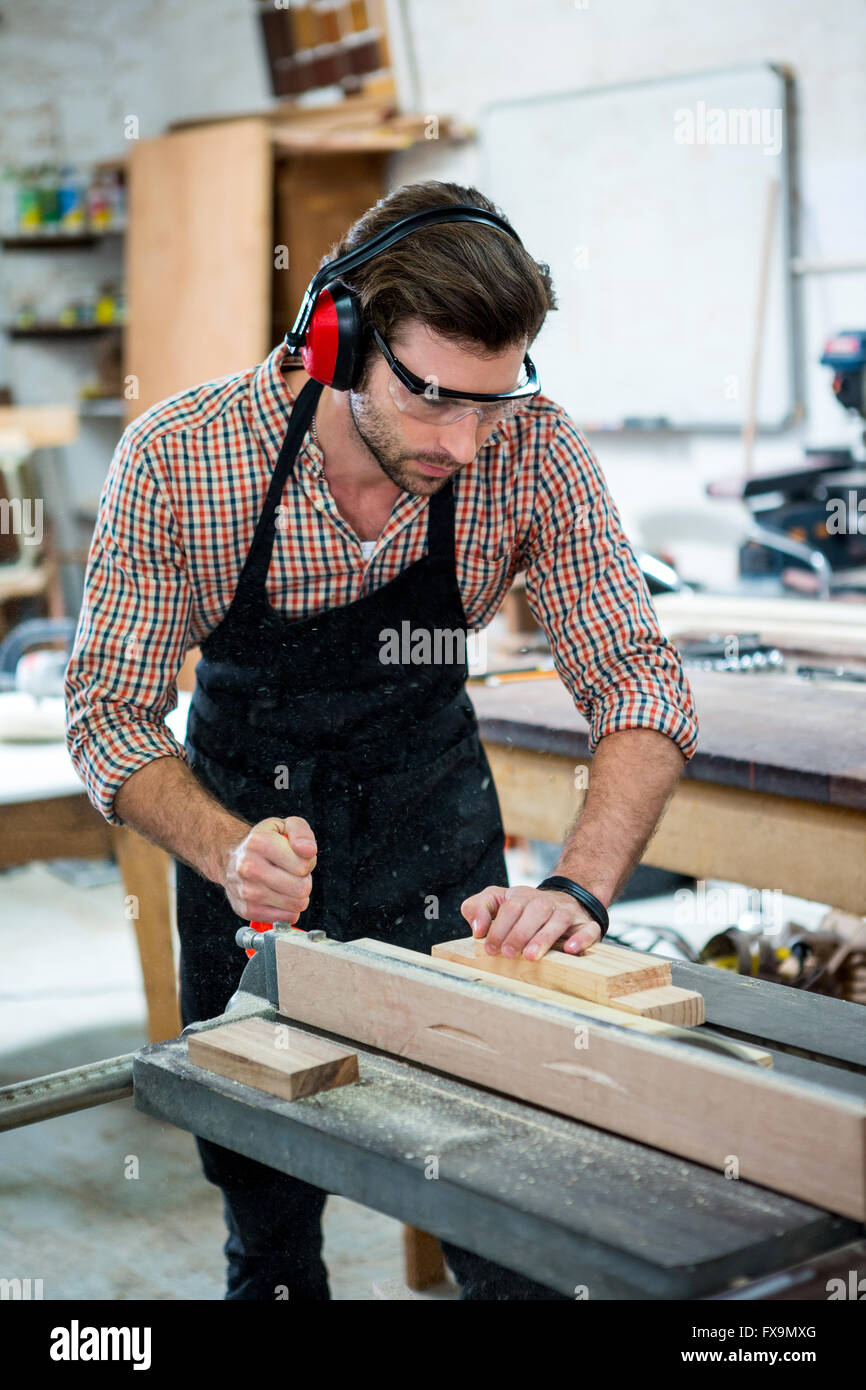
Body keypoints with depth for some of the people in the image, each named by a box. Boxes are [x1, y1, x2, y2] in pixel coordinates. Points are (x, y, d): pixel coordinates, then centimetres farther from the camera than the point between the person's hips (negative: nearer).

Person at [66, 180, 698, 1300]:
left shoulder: (531, 451, -20)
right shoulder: (175, 460, -22)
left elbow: (640, 684, -19)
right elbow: (111, 714, -16)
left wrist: (579, 890, -36)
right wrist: (225, 850, -34)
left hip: (436, 844, 1)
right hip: (240, 831, 0)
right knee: (267, 1218, 9)